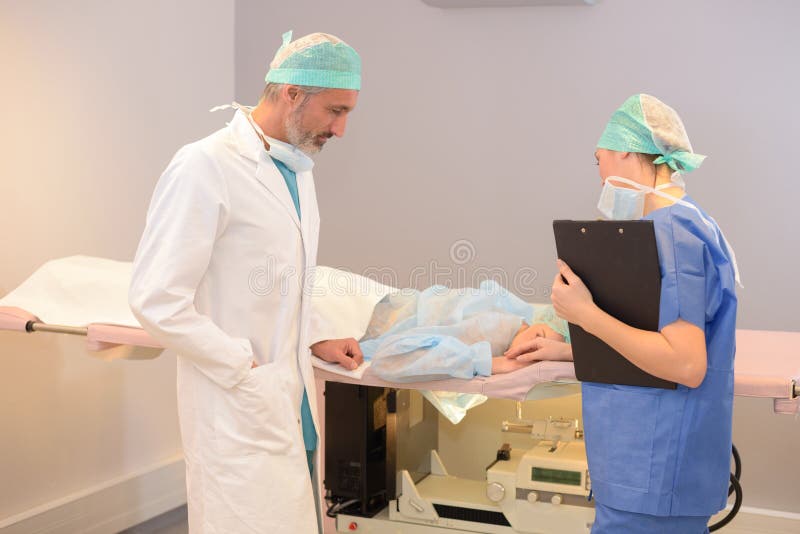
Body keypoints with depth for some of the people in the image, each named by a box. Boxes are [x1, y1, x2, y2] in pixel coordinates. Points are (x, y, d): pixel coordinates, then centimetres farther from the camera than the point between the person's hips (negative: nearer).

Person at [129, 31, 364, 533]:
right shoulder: (205, 167, -16)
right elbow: (156, 300, -19)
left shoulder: (299, 168, 11)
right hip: (240, 410, -8)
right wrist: (245, 370, -15)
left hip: (295, 399, 8)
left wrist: (314, 344, 10)